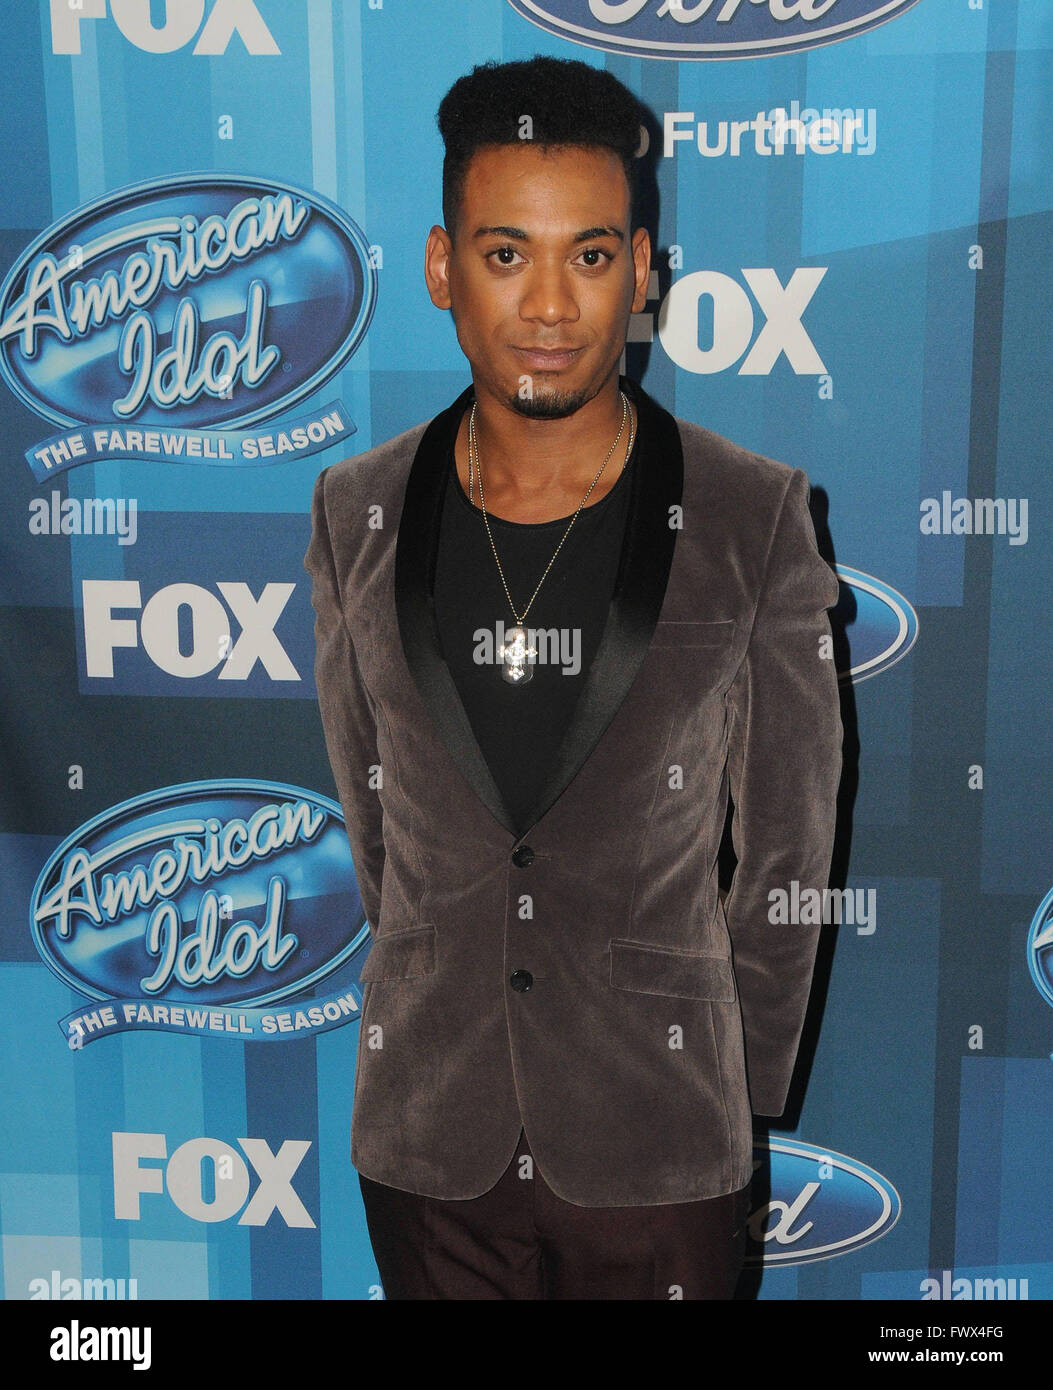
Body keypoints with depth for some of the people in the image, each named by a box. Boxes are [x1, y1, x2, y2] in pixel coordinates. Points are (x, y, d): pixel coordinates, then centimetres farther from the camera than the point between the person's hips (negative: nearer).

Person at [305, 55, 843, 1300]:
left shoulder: (755, 520, -10)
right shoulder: (356, 516, -3)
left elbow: (787, 842, -2)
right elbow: (368, 812, 7)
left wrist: (741, 1089, 4)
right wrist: (451, 1029, 12)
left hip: (658, 1150, -2)